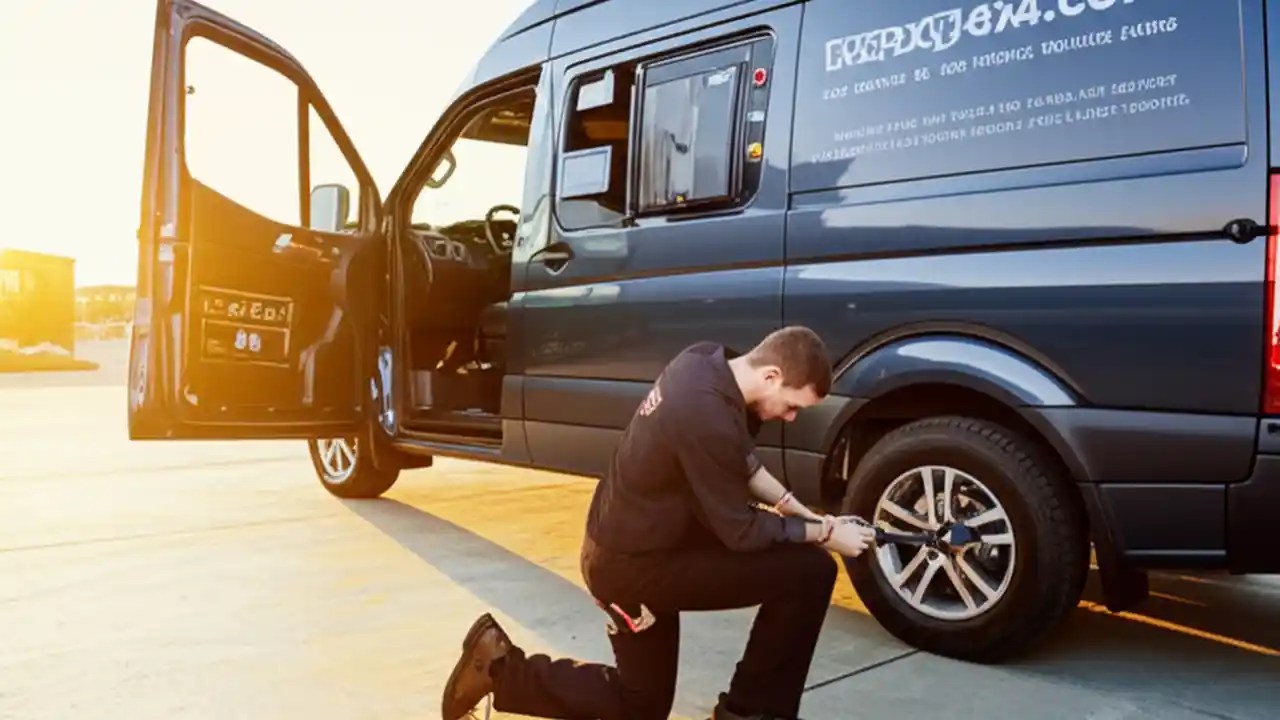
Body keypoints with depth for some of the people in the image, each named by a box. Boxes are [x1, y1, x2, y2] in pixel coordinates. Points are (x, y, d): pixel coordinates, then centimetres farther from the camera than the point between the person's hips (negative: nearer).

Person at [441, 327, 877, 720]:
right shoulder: (709, 416, -30)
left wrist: (799, 510, 6)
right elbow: (739, 532, -17)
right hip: (635, 563, -9)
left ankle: (502, 667, 17)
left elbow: (741, 462, 14)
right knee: (810, 572, -11)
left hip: (624, 544, 9)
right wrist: (824, 532, -5)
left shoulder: (707, 363, -2)